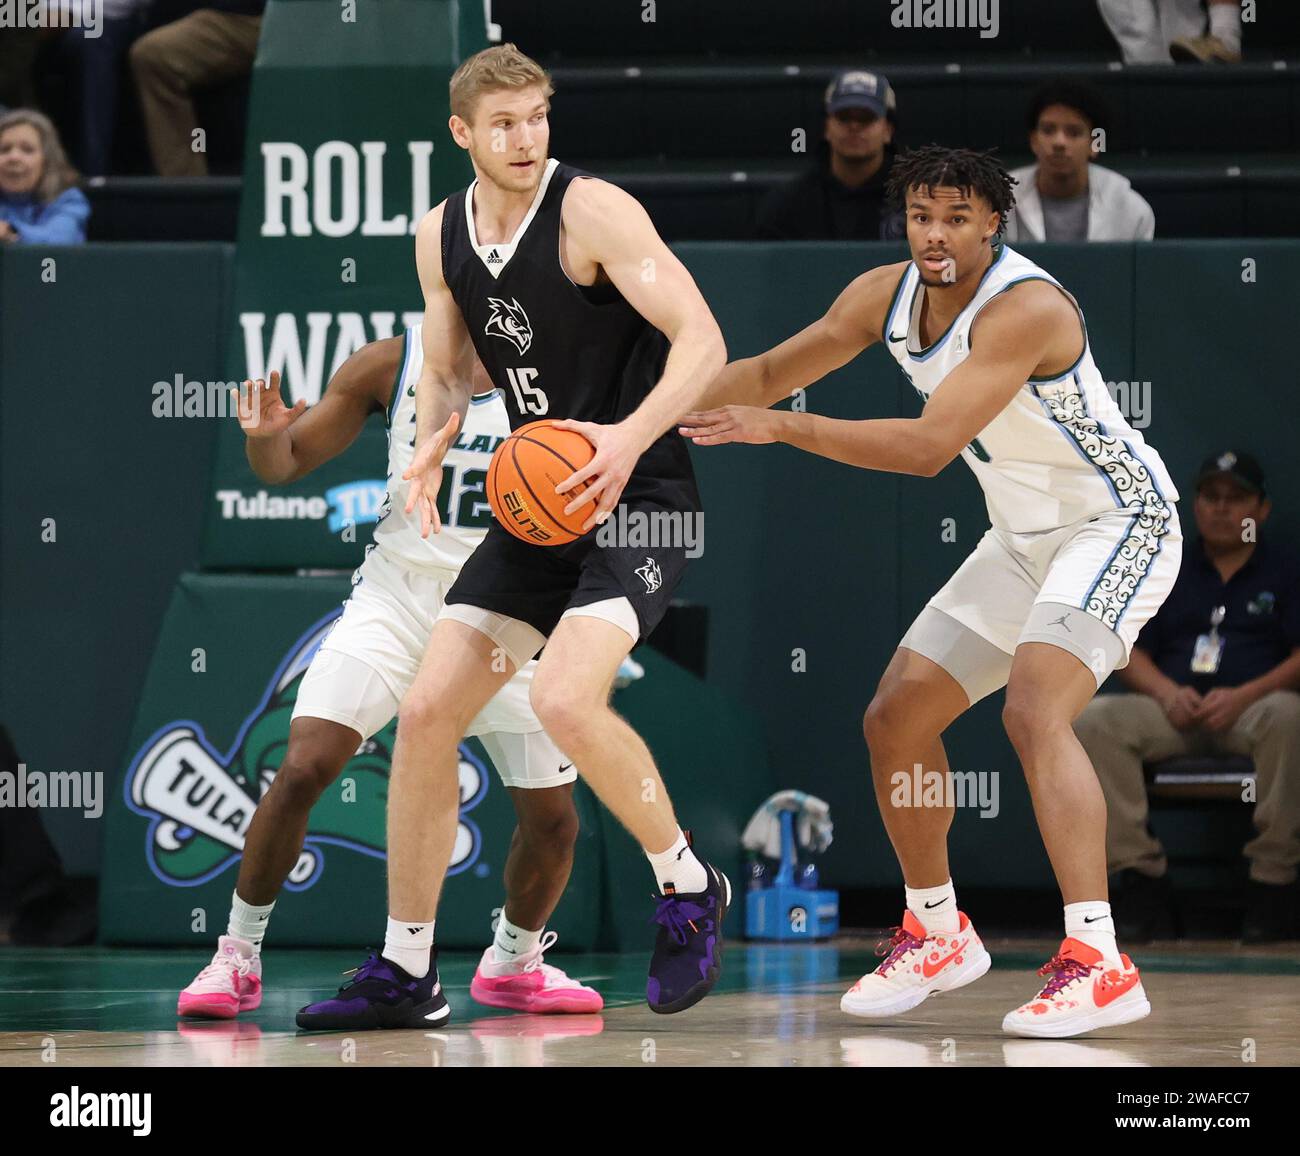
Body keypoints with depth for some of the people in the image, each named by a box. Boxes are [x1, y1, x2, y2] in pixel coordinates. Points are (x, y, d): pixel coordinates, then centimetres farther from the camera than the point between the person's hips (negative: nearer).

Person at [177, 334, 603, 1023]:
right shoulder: (392, 365, -4)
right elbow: (284, 465, 2)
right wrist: (265, 435, -22)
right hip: (396, 597, -1)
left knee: (553, 820, 1)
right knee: (302, 768, -18)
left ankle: (513, 964, 30)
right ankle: (237, 955, -2)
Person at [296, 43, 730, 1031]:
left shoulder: (592, 212, -16)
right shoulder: (441, 238, 5)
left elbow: (703, 340, -22)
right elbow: (444, 369, 19)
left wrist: (631, 437, -36)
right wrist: (431, 448, -2)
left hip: (641, 497, -7)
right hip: (539, 503, 7)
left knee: (565, 699, -28)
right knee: (425, 714, 2)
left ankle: (689, 889, -4)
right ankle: (406, 969, 13)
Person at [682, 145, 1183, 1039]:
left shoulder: (1026, 308, -29)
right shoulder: (888, 296, -4)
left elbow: (929, 445, -37)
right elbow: (772, 372, 9)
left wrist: (781, 427, -39)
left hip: (1119, 523, -9)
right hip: (1026, 538, 9)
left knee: (1034, 708, -30)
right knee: (896, 720, 8)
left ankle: (1099, 964, -35)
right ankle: (938, 935, 28)